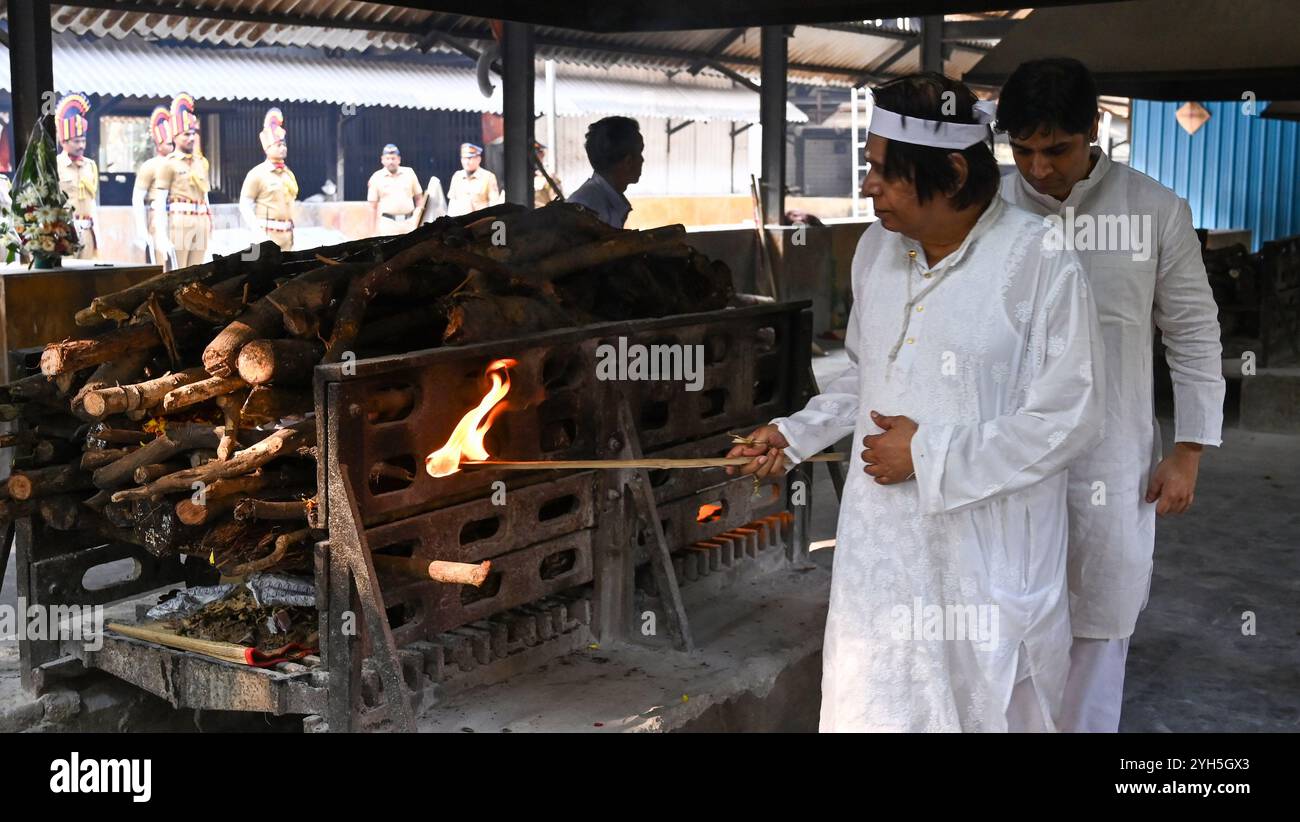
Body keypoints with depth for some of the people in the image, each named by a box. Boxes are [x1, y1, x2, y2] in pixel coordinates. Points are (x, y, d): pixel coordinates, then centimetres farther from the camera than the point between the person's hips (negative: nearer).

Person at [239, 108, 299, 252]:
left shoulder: (288, 174, 14)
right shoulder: (257, 173, -5)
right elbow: (245, 206, -7)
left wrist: (292, 232, 14)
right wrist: (259, 233, -18)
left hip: (286, 233, 7)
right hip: (268, 234, -7)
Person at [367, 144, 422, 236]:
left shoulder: (409, 173, 8)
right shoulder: (376, 178, 2)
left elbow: (418, 197, 14)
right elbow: (373, 206, 3)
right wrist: (375, 229, -2)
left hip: (409, 222, 2)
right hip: (388, 222, -2)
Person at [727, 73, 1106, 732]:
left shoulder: (1040, 263, -15)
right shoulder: (877, 248, 5)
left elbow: (1070, 418, -15)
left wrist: (932, 455, -16)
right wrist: (797, 433, 8)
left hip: (988, 554, -5)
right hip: (882, 545, 6)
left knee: (991, 707, 9)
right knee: (869, 703, 12)